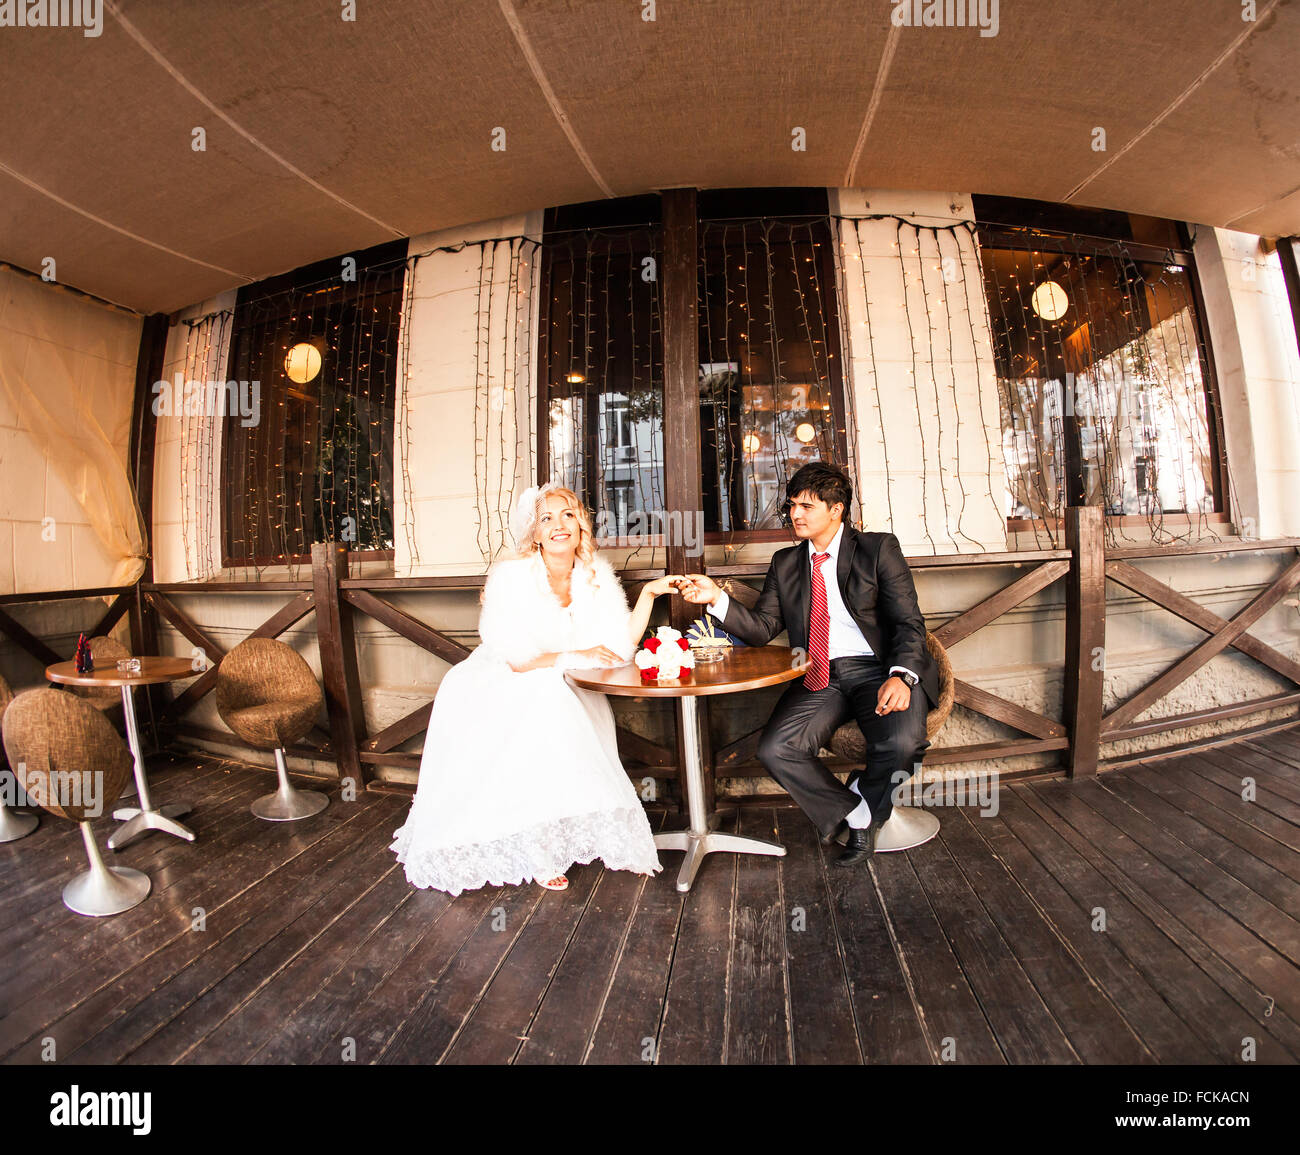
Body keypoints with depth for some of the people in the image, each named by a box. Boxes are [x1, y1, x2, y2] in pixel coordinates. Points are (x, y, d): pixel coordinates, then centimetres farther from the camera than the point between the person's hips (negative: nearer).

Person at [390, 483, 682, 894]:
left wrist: (648, 594, -18)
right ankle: (533, 852, -16)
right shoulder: (512, 575, -17)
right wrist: (576, 655, -16)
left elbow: (620, 648, -10)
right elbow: (516, 659, -21)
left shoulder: (596, 574, -4)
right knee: (546, 710, -32)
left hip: (565, 695, 4)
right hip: (497, 694, -3)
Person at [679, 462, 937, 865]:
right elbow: (761, 628, 7)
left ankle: (864, 799, 6)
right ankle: (855, 817, 6)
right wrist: (717, 598, -10)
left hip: (877, 669, -3)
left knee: (901, 742, -31)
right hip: (819, 676, 3)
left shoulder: (878, 549, 4)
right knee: (774, 749, -19)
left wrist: (901, 675, -23)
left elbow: (909, 624, -3)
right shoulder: (786, 563, 14)